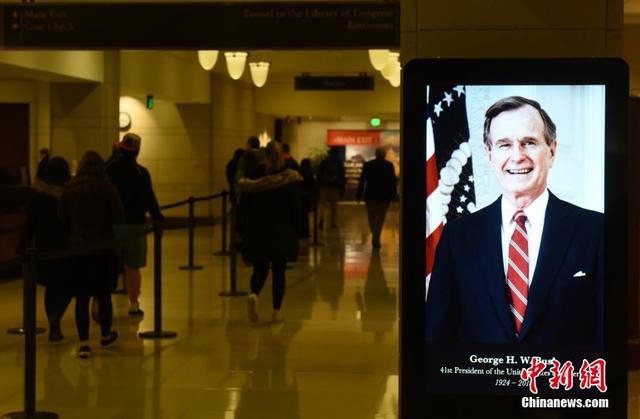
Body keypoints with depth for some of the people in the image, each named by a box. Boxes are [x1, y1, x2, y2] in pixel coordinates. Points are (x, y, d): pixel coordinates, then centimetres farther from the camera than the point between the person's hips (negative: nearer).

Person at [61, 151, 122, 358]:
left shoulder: (68, 189, -1)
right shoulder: (105, 186, -8)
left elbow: (63, 219, 3)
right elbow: (118, 215, -9)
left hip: (77, 249, 1)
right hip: (103, 249, -1)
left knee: (81, 298, 3)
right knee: (104, 295, 14)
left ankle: (84, 342, -3)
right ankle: (106, 335, 30)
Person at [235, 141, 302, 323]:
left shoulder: (253, 175, -2)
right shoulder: (290, 177, -5)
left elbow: (244, 204, 0)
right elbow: (294, 206, -4)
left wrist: (240, 228, 7)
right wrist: (295, 230, 4)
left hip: (257, 230, 1)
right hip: (282, 231, -1)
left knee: (259, 269, 10)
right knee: (278, 271, 8)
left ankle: (254, 294, -20)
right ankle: (276, 311, 6)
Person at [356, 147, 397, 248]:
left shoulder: (367, 165, 0)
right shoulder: (389, 166, -4)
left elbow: (362, 180, 0)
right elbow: (393, 181, -4)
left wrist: (359, 194, 4)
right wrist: (393, 195, 2)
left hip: (370, 195, 2)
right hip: (384, 196, -1)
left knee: (371, 217, 15)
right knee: (380, 218, 1)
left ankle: (375, 238, 23)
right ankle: (375, 240, -7)